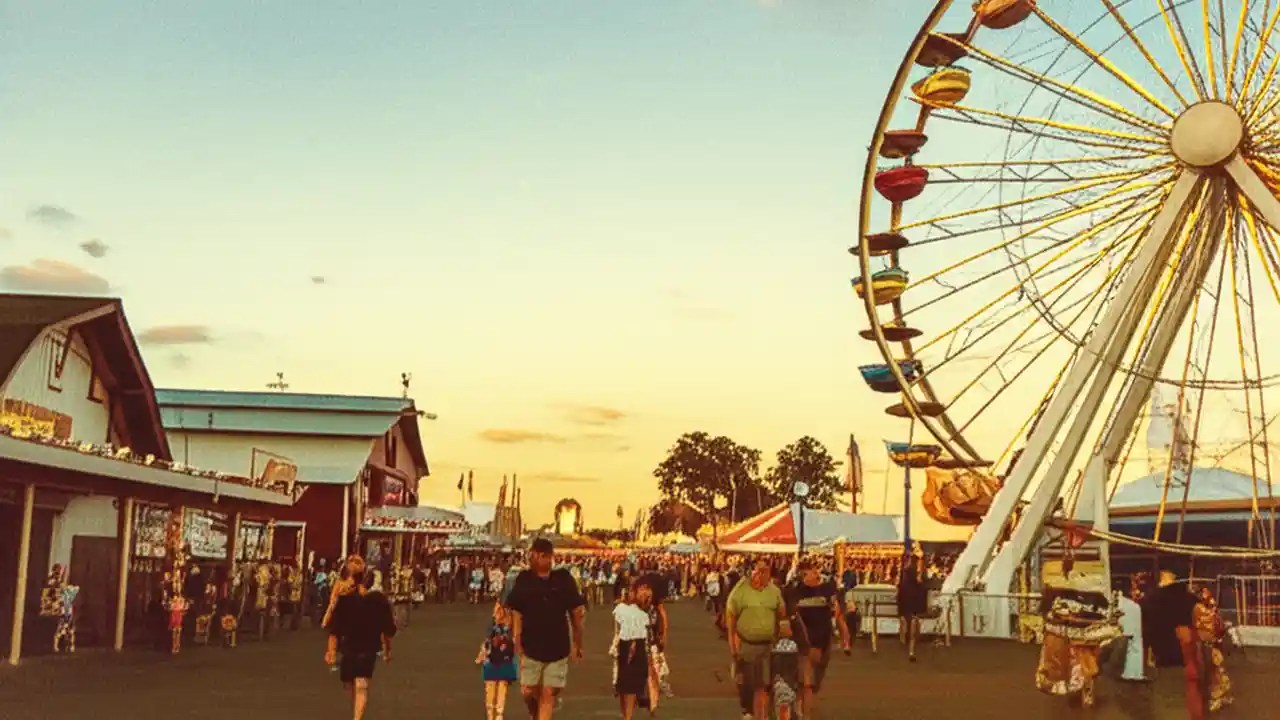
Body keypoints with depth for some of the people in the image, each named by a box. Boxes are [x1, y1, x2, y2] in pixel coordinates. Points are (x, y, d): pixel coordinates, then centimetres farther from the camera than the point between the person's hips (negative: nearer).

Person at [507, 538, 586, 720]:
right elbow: (516, 612, -5)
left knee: (548, 694, 1)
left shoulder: (563, 579, -6)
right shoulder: (524, 580, -7)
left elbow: (576, 611, 1)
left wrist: (578, 644, 4)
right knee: (529, 691, 4)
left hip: (558, 647, 0)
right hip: (531, 646, 0)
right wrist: (517, 642, -12)